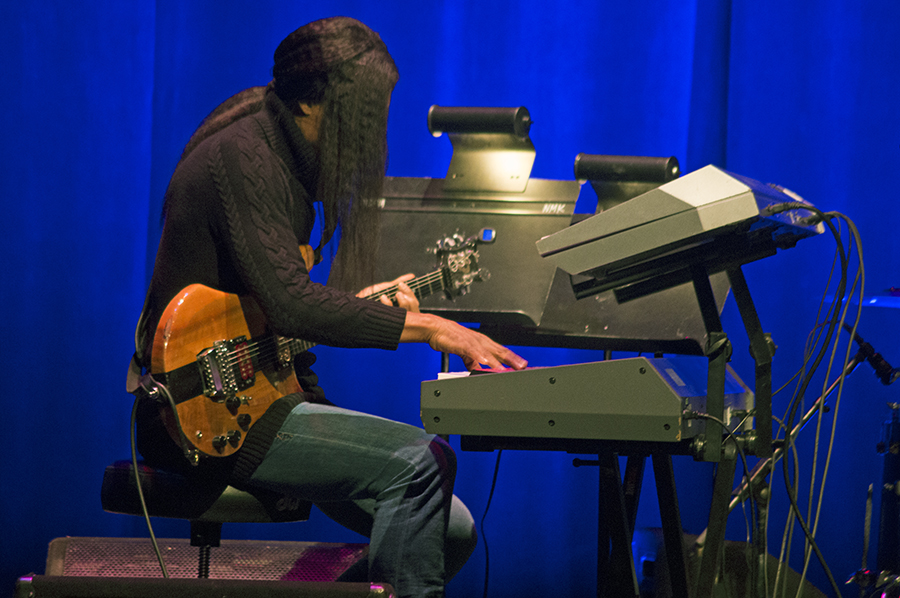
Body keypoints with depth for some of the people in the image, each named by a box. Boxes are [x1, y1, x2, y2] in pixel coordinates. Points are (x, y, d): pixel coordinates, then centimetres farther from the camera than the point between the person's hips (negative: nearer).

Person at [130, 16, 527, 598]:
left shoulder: (282, 156, 15)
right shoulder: (242, 157, -16)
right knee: (416, 462, -22)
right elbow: (290, 305, -28)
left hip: (251, 396, 10)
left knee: (450, 532, 0)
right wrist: (429, 327, -24)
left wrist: (365, 304, 12)